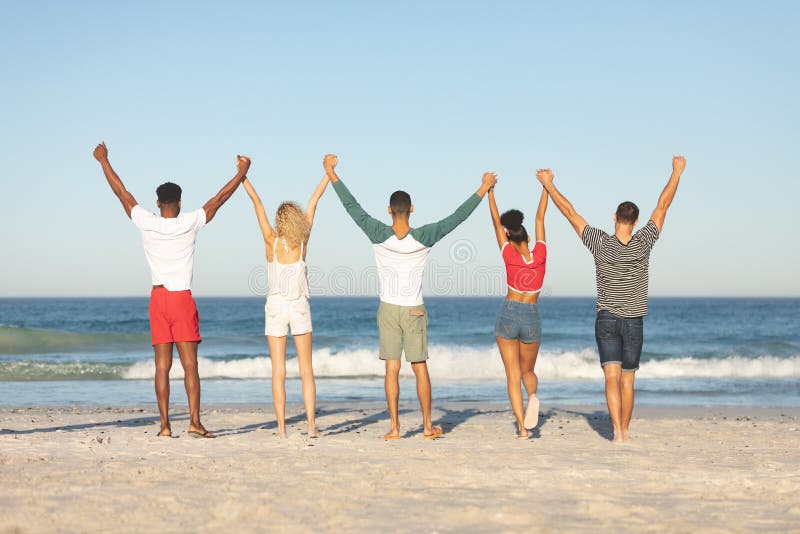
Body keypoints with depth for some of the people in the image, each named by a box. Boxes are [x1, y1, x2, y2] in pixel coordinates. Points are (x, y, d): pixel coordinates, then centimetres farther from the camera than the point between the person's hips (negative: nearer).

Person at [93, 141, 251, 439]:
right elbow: (220, 198, 4)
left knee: (162, 366, 3)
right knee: (190, 364, -4)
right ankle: (194, 422, -11)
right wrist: (242, 172, 15)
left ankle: (165, 425, 0)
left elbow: (121, 192, 9)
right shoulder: (190, 224, -4)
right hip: (183, 298, -2)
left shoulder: (147, 224, -1)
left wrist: (104, 161, 20)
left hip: (158, 298, 2)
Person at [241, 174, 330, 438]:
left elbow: (256, 201, -7)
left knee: (278, 371, 1)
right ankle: (311, 424, -2)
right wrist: (328, 172, 4)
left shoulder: (272, 241, -9)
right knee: (306, 370, 5)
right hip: (300, 308, 1)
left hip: (276, 307, -1)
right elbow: (313, 201, 1)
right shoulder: (302, 241, -5)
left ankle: (282, 427, -3)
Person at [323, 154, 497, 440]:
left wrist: (331, 173, 4)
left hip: (388, 309, 0)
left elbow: (352, 206, -5)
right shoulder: (423, 238, -11)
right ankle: (428, 426, 11)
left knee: (392, 369, 2)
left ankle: (394, 426, -1)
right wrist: (483, 188, 5)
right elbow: (458, 216, -4)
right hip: (414, 310, 0)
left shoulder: (379, 236, -11)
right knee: (420, 368, 7)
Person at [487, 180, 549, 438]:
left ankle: (522, 427, -9)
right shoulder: (540, 255, -4)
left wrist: (490, 190, 7)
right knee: (528, 370, 19)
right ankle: (533, 396, -17)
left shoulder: (509, 255, -7)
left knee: (513, 375, 3)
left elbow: (496, 221, 0)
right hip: (532, 318, 1)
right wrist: (546, 186, 12)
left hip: (508, 314, -1)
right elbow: (540, 218, 5)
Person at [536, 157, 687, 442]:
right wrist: (677, 172, 10)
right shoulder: (643, 243, -8)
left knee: (612, 376, -9)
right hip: (634, 322, 1)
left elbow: (569, 212, -6)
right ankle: (624, 431, 16)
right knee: (627, 380, 10)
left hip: (606, 320, -1)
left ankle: (617, 430, -24)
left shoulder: (601, 243, -11)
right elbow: (662, 206, 1)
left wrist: (548, 183, 2)